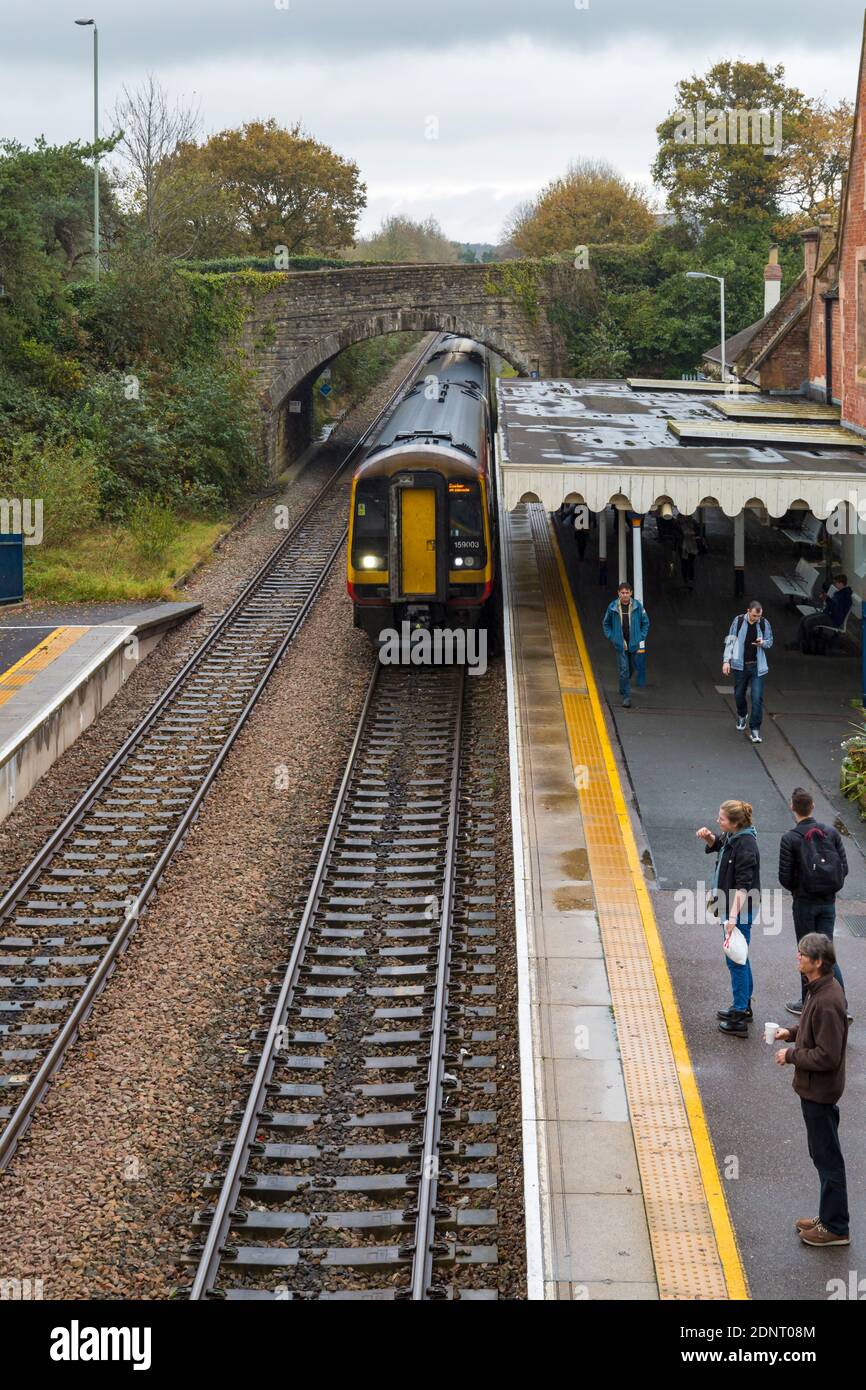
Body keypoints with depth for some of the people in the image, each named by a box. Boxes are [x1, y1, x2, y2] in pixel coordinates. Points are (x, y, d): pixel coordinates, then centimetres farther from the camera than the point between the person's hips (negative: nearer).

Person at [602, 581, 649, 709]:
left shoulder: (637, 606, -6)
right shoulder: (612, 607, -7)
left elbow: (645, 622, 8)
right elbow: (606, 624, 9)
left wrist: (641, 637, 0)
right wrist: (611, 637, 0)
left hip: (633, 644, 2)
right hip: (619, 644, -2)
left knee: (631, 668, 15)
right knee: (624, 670, -9)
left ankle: (623, 688, 41)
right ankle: (626, 697, -4)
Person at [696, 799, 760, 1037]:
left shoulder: (745, 845, -24)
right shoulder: (732, 836, 3)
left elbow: (743, 885, -28)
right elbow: (717, 844, 27)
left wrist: (733, 917, -33)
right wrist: (708, 837, 3)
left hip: (740, 909, -10)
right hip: (732, 906, 10)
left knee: (736, 960, -5)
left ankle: (739, 1020, 0)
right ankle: (743, 1006, 37)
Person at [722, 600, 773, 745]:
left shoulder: (764, 623, -3)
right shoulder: (738, 621, -6)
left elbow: (770, 642, 9)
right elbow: (730, 641, 0)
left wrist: (763, 643, -15)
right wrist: (726, 660, -7)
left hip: (757, 666, 0)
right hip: (740, 665, 0)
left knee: (757, 698, -8)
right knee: (739, 694, 14)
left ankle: (755, 730, -4)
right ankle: (742, 715, 46)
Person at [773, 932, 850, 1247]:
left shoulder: (827, 1002, -29)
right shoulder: (821, 988, 2)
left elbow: (826, 1056, -28)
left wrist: (791, 1056, -16)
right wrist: (792, 1032, 5)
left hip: (819, 1091, -10)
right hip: (814, 1088, 10)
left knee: (827, 1158, 2)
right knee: (822, 1154, 20)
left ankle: (835, 1227, 13)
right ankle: (829, 1216, 32)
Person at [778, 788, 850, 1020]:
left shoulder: (790, 838, -13)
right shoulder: (831, 833, -3)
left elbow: (785, 877, -13)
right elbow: (844, 868, -1)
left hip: (804, 902, -3)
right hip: (829, 902, 3)